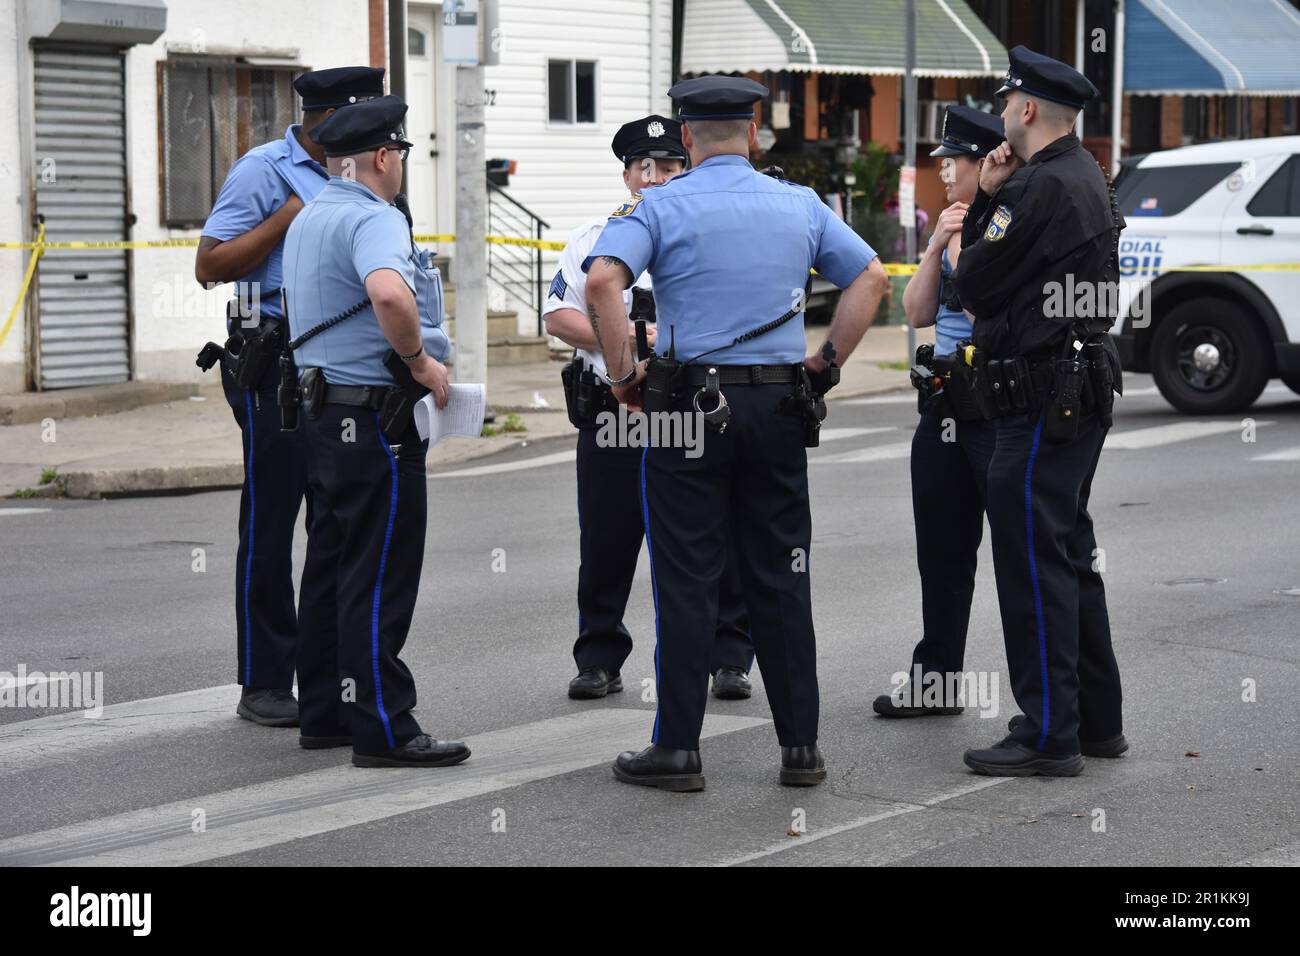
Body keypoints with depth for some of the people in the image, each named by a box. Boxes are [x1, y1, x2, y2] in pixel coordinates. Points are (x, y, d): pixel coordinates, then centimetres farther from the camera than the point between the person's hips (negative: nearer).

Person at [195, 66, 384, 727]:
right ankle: (263, 684, 5)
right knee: (269, 526, -1)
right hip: (275, 366, -7)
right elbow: (210, 265, -12)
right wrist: (287, 217, -16)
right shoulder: (264, 171, -6)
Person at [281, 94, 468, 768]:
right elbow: (389, 294, -36)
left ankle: (324, 713, 19)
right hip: (376, 415, -10)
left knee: (331, 564, 13)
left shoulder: (308, 220, 17)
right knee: (379, 578, -7)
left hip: (322, 406, 10)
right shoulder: (374, 219, -15)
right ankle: (382, 729, -5)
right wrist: (422, 360, -21)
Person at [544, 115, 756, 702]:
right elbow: (558, 315, 5)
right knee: (605, 544, 5)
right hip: (611, 411, 1)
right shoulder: (593, 237, 10)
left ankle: (728, 660, 10)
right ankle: (599, 661, 17)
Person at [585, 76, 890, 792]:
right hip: (779, 409, 3)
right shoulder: (801, 206, 9)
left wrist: (624, 374, -10)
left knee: (686, 581, 1)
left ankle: (677, 748, 2)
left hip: (688, 405, -3)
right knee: (781, 577, 9)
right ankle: (800, 746, 12)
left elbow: (602, 281, -18)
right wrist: (826, 363, 11)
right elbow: (871, 278, 10)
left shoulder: (660, 205, -3)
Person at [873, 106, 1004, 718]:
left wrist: (963, 249, -18)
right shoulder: (953, 227, 13)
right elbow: (917, 314, 6)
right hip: (944, 408, 9)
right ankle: (935, 679, 26)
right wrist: (936, 245, -4)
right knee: (941, 552, 15)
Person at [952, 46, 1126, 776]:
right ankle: (1097, 719, 24)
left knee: (1033, 563, -6)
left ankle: (1049, 736, -2)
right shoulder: (1086, 178, 15)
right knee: (1070, 555, 16)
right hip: (1084, 392, 10)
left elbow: (971, 284, -13)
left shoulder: (1040, 188, -18)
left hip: (1043, 403, -10)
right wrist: (989, 199, 3)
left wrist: (989, 204, 5)